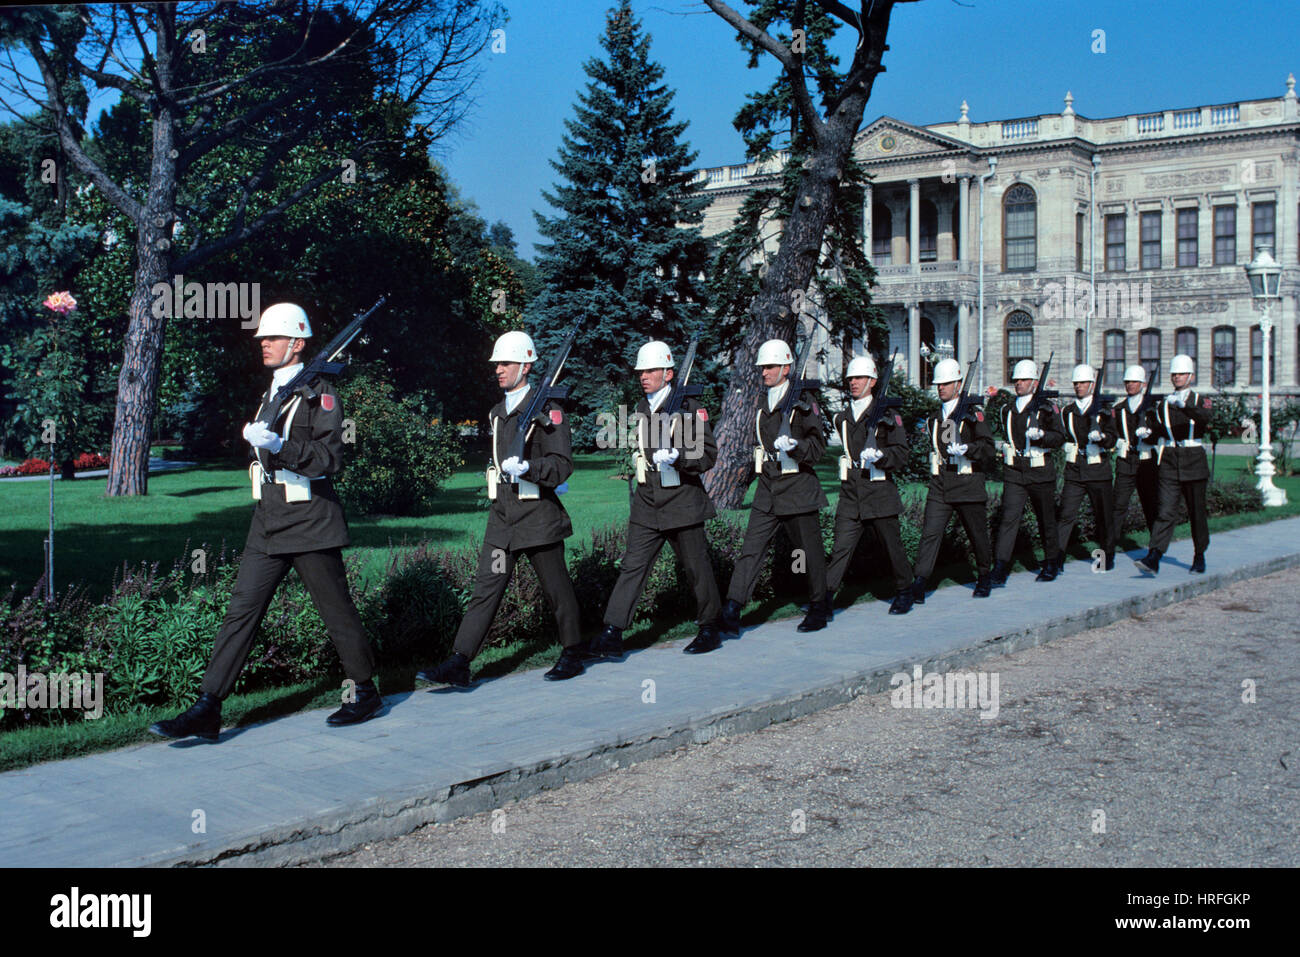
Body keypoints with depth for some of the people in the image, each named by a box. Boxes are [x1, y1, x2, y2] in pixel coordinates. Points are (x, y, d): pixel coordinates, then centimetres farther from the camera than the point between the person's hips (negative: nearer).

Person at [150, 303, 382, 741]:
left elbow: (330, 458, -19)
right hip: (268, 522, 7)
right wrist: (258, 437, 13)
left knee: (337, 612, 4)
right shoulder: (271, 395, 18)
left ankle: (365, 693, 22)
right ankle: (207, 709, 0)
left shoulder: (318, 393, -8)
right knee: (241, 610, 1)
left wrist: (279, 446, -28)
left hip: (310, 523, -7)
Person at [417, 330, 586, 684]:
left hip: (537, 516, -6)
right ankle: (458, 663, -3)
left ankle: (572, 655, 24)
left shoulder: (547, 409, -8)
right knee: (485, 587, 0)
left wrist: (527, 468, -26)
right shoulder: (497, 412, 15)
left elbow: (562, 463, -14)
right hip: (501, 516, 6)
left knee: (556, 588, 7)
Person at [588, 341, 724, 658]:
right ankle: (612, 636, -7)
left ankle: (710, 629, 25)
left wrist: (677, 456, -22)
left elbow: (708, 454, -8)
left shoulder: (689, 408, -5)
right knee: (632, 566, -3)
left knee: (697, 568, 7)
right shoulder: (640, 409, 11)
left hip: (682, 504, -4)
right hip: (646, 506, 4)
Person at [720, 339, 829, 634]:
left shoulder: (803, 402, -5)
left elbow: (818, 445, -8)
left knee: (809, 551, 6)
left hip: (798, 488, -5)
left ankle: (819, 608, 22)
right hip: (767, 489, 5)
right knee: (751, 548, -4)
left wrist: (795, 446, -25)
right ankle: (731, 611, -10)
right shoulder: (763, 405, 13)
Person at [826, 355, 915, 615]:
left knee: (892, 547, 8)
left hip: (880, 493, -3)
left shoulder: (887, 415, -2)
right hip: (850, 494, 3)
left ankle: (904, 593, 27)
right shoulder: (842, 417, 12)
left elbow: (902, 453, -5)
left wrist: (880, 456, -20)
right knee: (841, 546, -6)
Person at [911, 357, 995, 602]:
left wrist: (967, 449, -23)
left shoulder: (973, 413, -2)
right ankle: (919, 584, -18)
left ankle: (984, 579, 32)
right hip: (939, 486, 3)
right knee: (930, 533, -11)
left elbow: (988, 446, -9)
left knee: (977, 534, 10)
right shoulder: (933, 418, 14)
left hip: (969, 486, -3)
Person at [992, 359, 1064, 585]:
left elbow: (1060, 438, -7)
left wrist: (1041, 435, -23)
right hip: (1014, 474, 3)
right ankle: (1000, 571, -16)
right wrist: (1003, 448, 12)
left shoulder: (1046, 408, -2)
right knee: (1009, 518, -10)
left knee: (1046, 520, 10)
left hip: (1040, 473, -2)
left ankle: (1050, 564, 28)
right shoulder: (1008, 410, 12)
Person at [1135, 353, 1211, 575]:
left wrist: (1185, 406, -36)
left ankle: (1199, 557, 23)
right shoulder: (1164, 403, 14)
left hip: (1194, 461, -1)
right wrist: (1148, 429, -11)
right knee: (1165, 512, -9)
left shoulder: (1201, 399, 4)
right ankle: (1153, 559, -19)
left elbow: (1205, 417, -19)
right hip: (1169, 463, 1)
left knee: (1197, 512, 8)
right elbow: (1156, 430, 11)